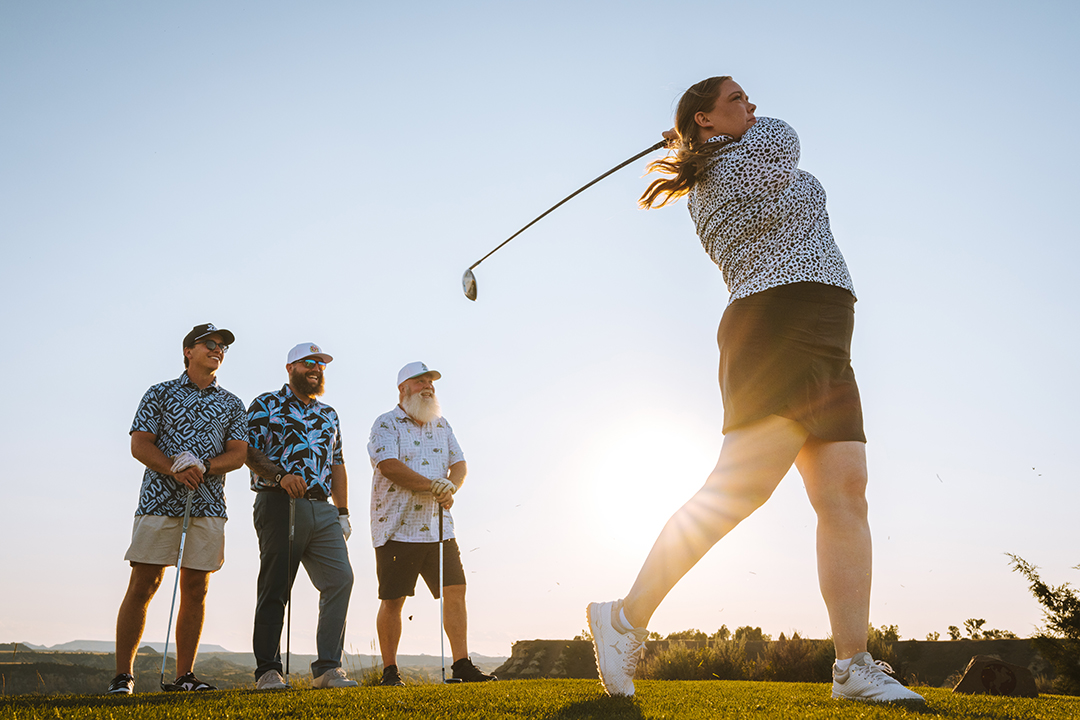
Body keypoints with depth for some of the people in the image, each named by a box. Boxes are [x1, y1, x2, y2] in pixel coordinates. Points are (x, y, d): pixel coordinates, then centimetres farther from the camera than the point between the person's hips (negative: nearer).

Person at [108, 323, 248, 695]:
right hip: (159, 500, -2)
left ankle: (184, 675, 11)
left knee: (195, 590, 3)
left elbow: (238, 453, 6)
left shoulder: (231, 404, 15)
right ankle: (123, 675, 5)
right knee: (142, 585, -4)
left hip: (208, 505, 2)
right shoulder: (160, 393, 9)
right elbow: (139, 445, 1)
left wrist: (204, 466, -12)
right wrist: (174, 468, -16)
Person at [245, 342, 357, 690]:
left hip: (322, 508, 5)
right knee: (275, 589, -1)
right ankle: (268, 671, 9)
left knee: (341, 578, -6)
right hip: (280, 505, -5)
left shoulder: (329, 414, 23)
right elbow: (249, 451, -4)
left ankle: (328, 667, 0)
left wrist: (342, 512, 16)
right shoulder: (266, 405, 6)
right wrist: (281, 477, -20)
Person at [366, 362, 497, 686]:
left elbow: (459, 464, 11)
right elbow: (389, 466, -17)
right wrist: (433, 484, -22)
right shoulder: (386, 424, -3)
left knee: (455, 591, 0)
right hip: (397, 528, -5)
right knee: (393, 600, 0)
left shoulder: (441, 425, 17)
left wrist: (450, 487, -11)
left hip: (439, 527, 5)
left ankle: (461, 664, 8)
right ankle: (390, 671, 12)